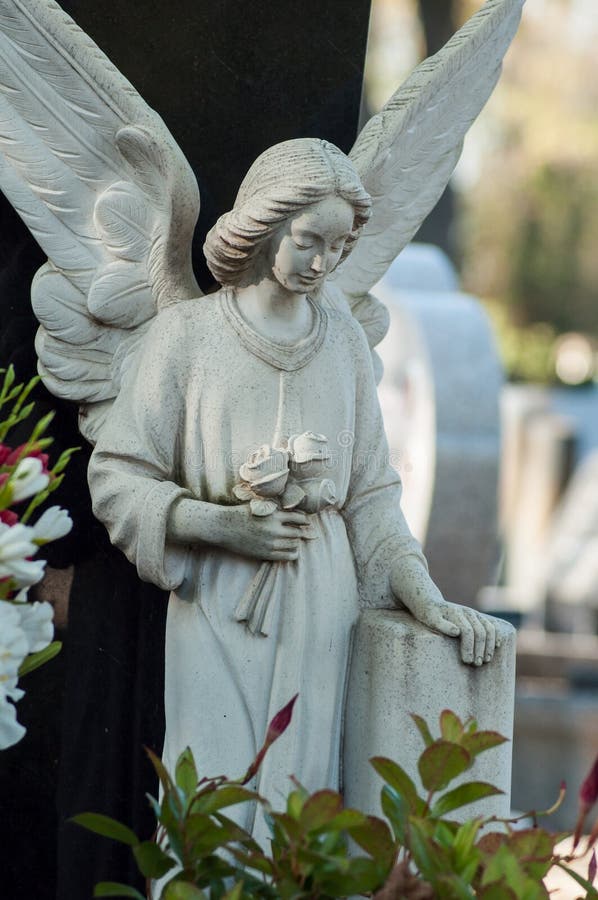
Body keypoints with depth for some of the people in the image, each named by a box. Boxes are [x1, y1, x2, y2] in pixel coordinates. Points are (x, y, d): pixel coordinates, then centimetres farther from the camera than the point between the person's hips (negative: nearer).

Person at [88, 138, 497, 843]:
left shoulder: (344, 340, 11)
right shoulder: (187, 333, 0)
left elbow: (370, 492, 11)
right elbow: (115, 477, 0)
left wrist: (427, 599, 0)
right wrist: (223, 525, -12)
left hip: (321, 606, 3)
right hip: (218, 602, -3)